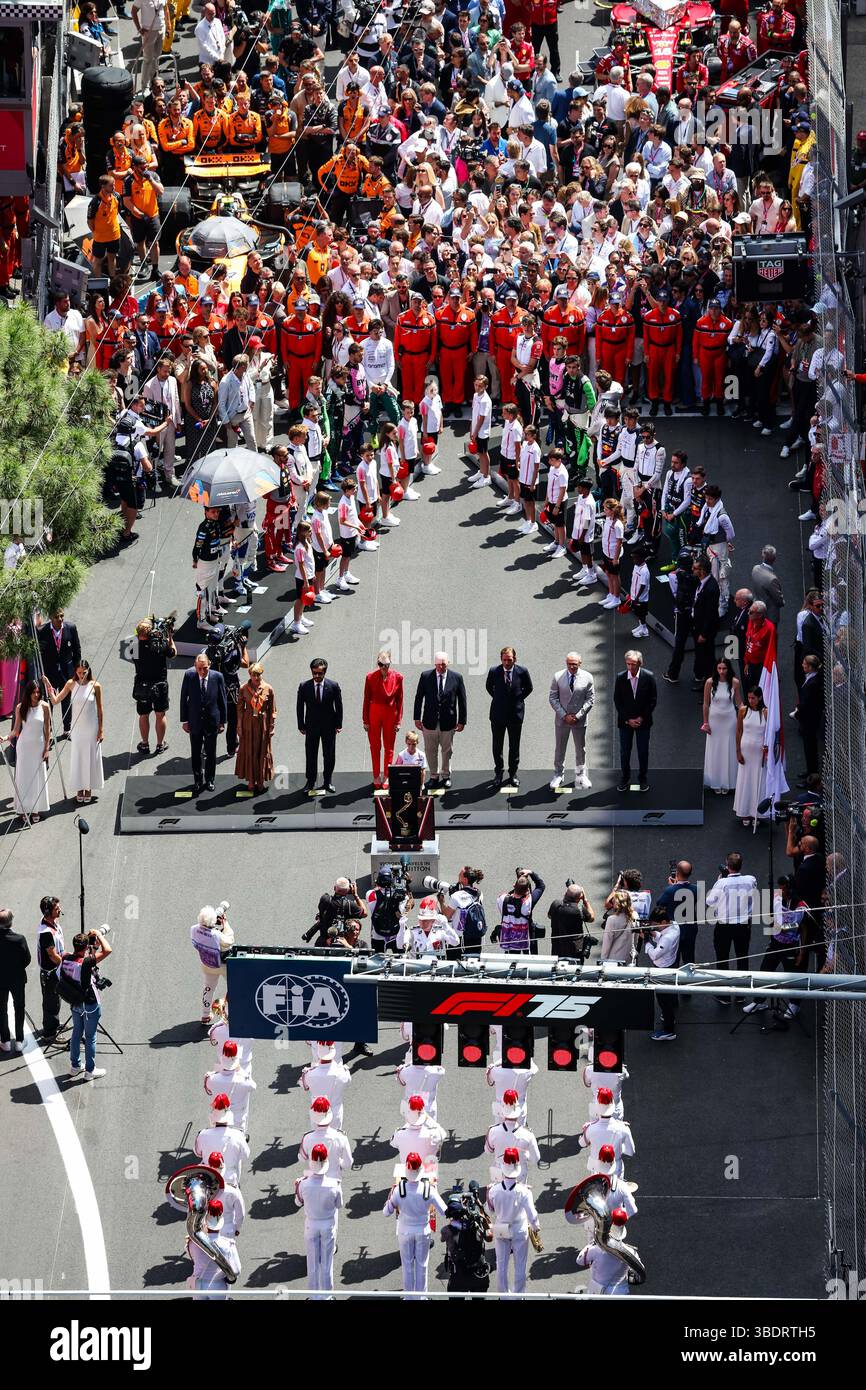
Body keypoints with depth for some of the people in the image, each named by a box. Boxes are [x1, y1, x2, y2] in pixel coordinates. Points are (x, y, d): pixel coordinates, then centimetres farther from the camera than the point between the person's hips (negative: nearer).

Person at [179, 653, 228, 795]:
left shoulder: (217, 677, -12)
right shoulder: (189, 676, -12)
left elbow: (222, 700, -2)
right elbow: (184, 698, -3)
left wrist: (223, 722, 0)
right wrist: (184, 720, -2)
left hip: (212, 721, 0)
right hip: (195, 722, 0)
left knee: (211, 753, 13)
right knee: (195, 754, 11)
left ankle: (209, 780, 31)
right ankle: (198, 780, 27)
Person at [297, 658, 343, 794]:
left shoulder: (333, 686, -9)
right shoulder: (304, 687, -8)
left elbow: (338, 706, -1)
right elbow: (300, 707, -1)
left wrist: (338, 725, -3)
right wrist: (301, 725, -3)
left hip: (329, 726, 0)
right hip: (311, 726, 0)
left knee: (329, 756, 8)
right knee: (311, 756, 7)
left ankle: (327, 781, 22)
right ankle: (310, 782, 19)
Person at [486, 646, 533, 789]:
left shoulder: (522, 671, -8)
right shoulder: (494, 671, -7)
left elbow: (528, 688, 10)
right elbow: (489, 687, 13)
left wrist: (519, 699, 4)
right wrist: (498, 699, 8)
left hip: (515, 712, 0)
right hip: (498, 713, 1)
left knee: (514, 745, 8)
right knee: (497, 745, 8)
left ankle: (513, 773, 19)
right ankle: (498, 772, 21)